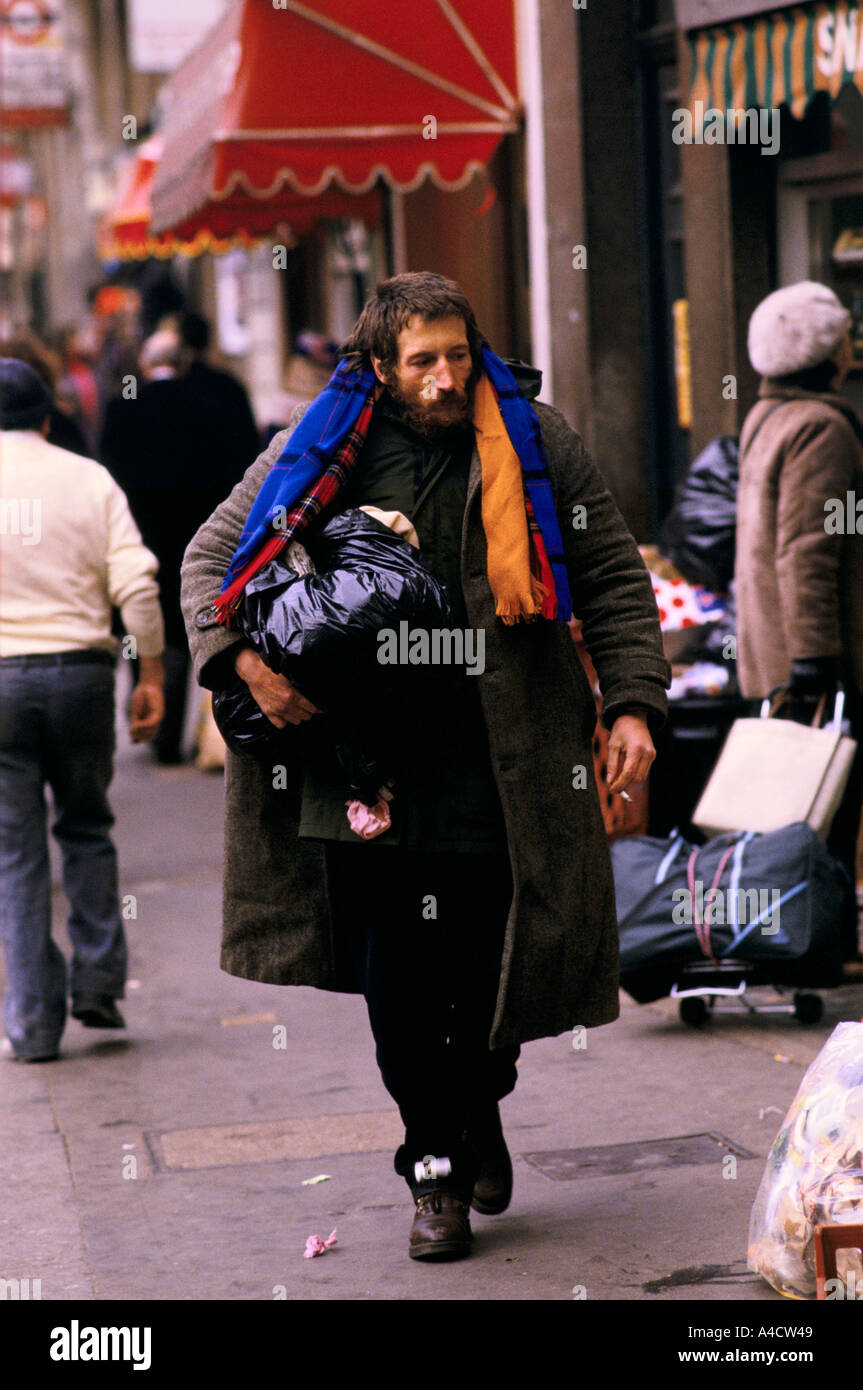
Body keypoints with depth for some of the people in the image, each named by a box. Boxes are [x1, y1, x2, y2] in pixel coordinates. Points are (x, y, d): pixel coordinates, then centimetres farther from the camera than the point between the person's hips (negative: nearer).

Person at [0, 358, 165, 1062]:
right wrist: (151, 674, 3)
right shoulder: (88, 479, 4)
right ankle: (98, 983, 12)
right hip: (81, 670, 1)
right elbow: (136, 585, -4)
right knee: (86, 828, 18)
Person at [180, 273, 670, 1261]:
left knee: (493, 972, 5)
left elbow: (612, 578, 6)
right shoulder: (325, 451, 3)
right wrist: (245, 660, -6)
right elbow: (213, 556, 10)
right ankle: (437, 1164, 19)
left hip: (504, 770, 0)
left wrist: (633, 705, -4)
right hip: (366, 763, 0)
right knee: (398, 985, 1)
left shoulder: (534, 442, 2)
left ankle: (476, 1115, 34)